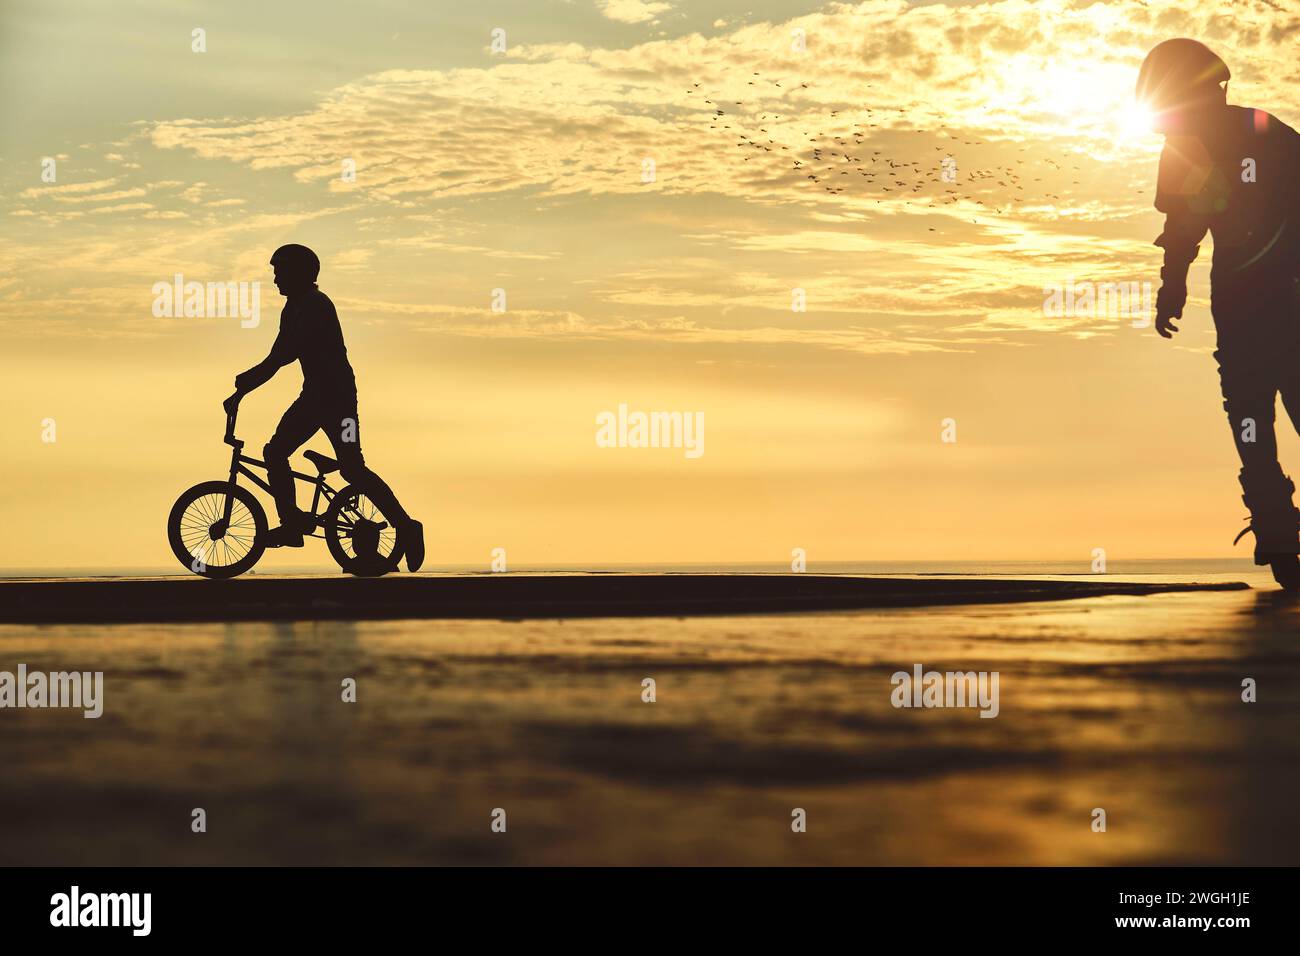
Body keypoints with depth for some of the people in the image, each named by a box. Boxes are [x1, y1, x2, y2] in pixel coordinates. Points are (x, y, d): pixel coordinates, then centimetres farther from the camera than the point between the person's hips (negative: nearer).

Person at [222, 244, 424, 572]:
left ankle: (406, 527, -8)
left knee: (352, 469, -12)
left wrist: (247, 380, -21)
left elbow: (285, 354, -25)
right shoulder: (294, 308, 13)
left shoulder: (316, 306, -17)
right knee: (275, 452, 4)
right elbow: (279, 356, 16)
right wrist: (241, 391, 12)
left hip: (337, 394, -10)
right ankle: (291, 525, 12)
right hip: (314, 393, 10)